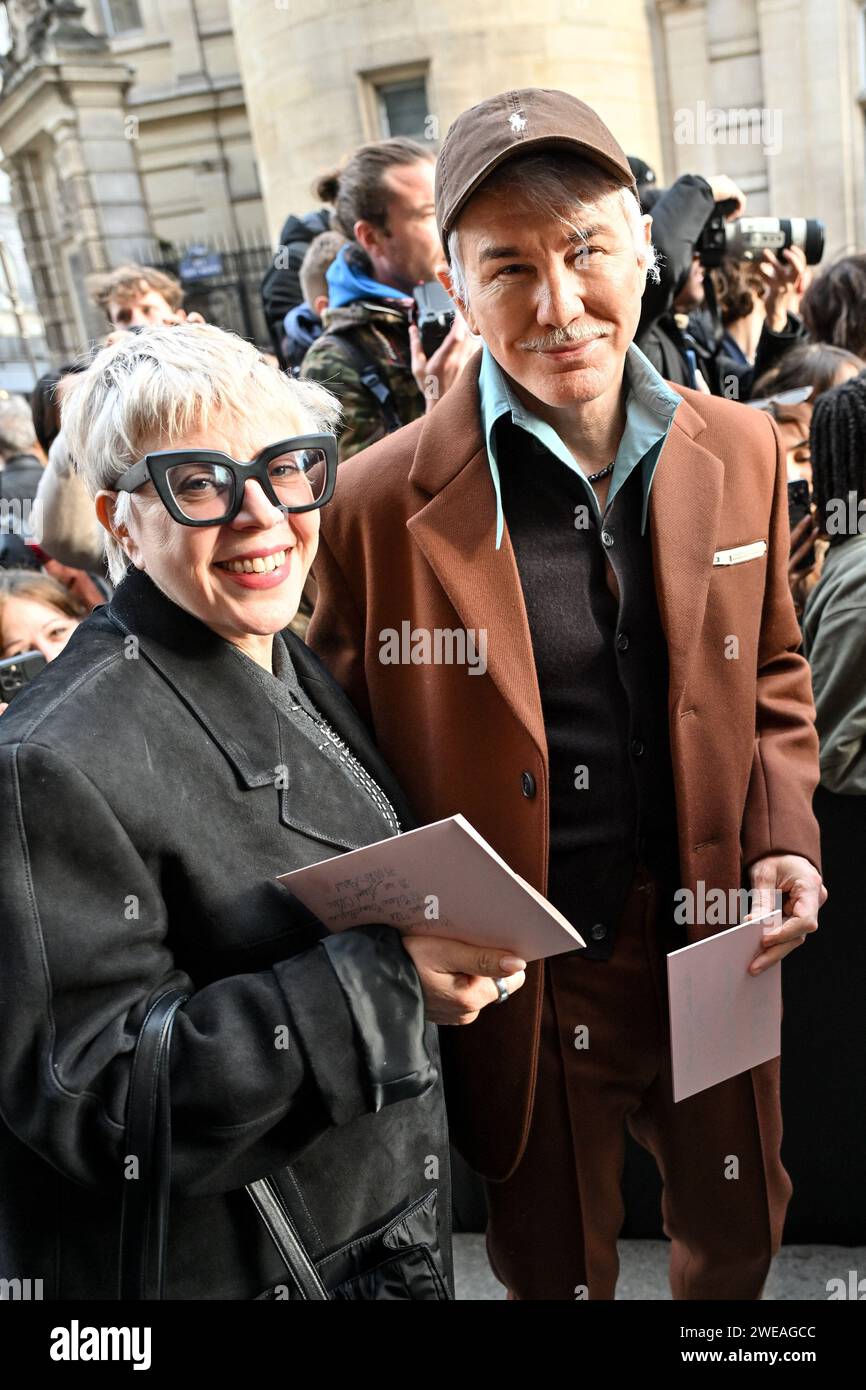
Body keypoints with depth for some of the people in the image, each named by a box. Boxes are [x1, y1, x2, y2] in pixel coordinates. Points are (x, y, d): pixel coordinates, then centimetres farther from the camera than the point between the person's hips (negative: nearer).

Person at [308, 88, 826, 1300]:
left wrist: (786, 840, -4)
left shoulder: (741, 451, -4)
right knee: (559, 1269, 23)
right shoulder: (380, 505, -17)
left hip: (715, 958, 4)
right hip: (520, 987, -3)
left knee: (742, 1231, 29)